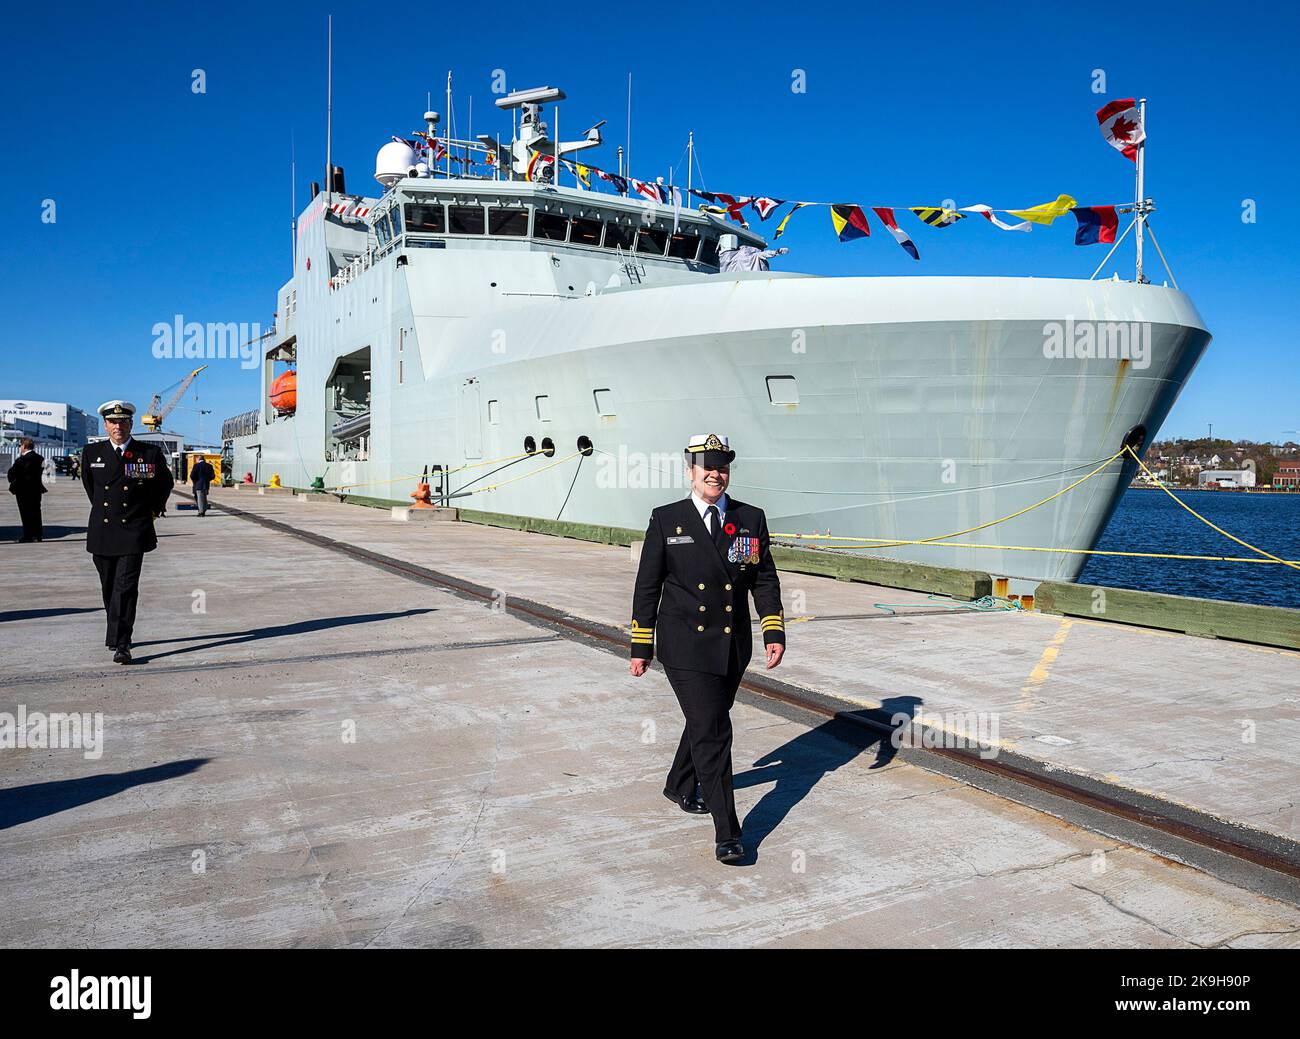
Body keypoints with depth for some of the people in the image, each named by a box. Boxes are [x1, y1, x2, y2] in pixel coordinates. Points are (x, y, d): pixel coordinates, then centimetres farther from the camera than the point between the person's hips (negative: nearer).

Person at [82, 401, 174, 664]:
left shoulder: (151, 452, -1)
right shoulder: (92, 452, 6)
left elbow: (165, 483, 15)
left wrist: (154, 509, 13)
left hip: (134, 531, -3)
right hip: (102, 532, 3)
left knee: (126, 588, -12)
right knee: (109, 588, 13)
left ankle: (121, 644, -12)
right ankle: (116, 634, 30)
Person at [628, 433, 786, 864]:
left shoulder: (751, 519, 5)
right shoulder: (666, 520, -2)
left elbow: (765, 580, 6)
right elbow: (647, 586, 0)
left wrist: (774, 633, -4)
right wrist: (641, 646, 0)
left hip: (733, 647, 4)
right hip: (685, 647, -4)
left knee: (707, 722, 20)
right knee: (712, 732, -9)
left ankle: (680, 787, 45)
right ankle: (727, 833, -3)